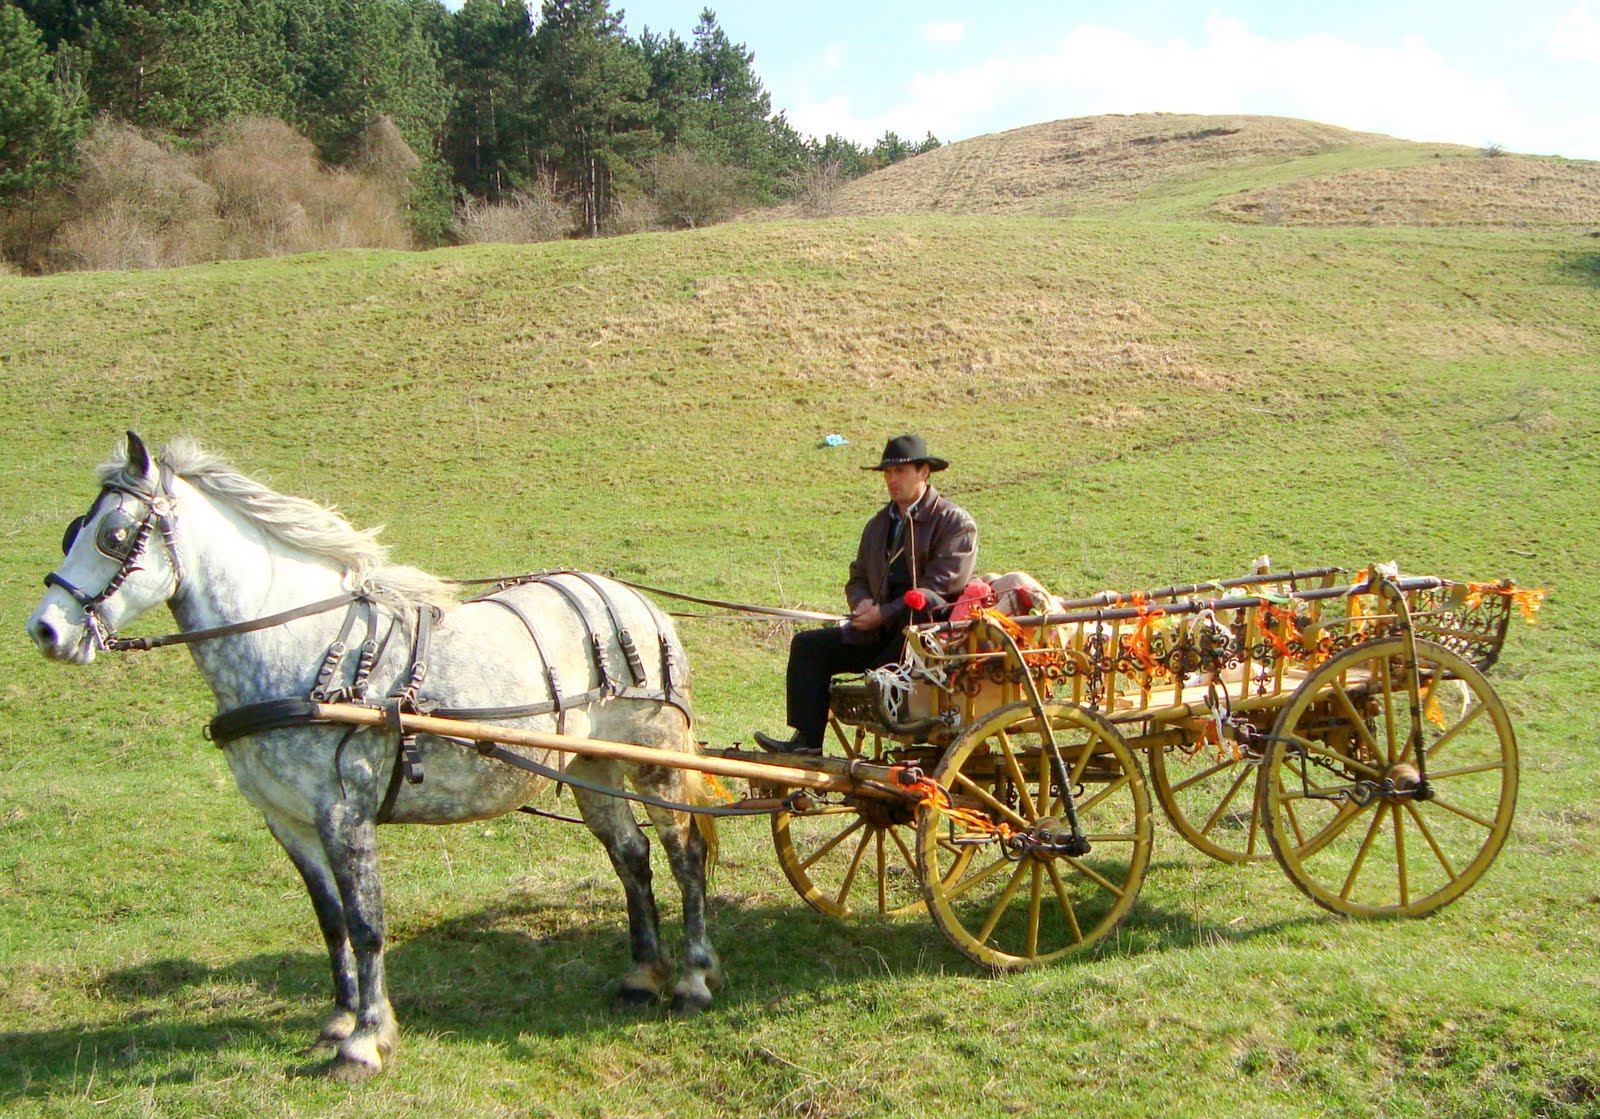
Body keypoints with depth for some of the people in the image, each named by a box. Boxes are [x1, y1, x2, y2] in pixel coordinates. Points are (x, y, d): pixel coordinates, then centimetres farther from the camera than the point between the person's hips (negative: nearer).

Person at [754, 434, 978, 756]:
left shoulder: (955, 522, -4)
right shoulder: (879, 525, 21)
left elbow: (940, 588, -13)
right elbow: (857, 579, 24)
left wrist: (884, 613, -16)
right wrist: (862, 603, -2)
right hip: (880, 632, 7)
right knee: (807, 646, -7)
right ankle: (805, 740, -16)